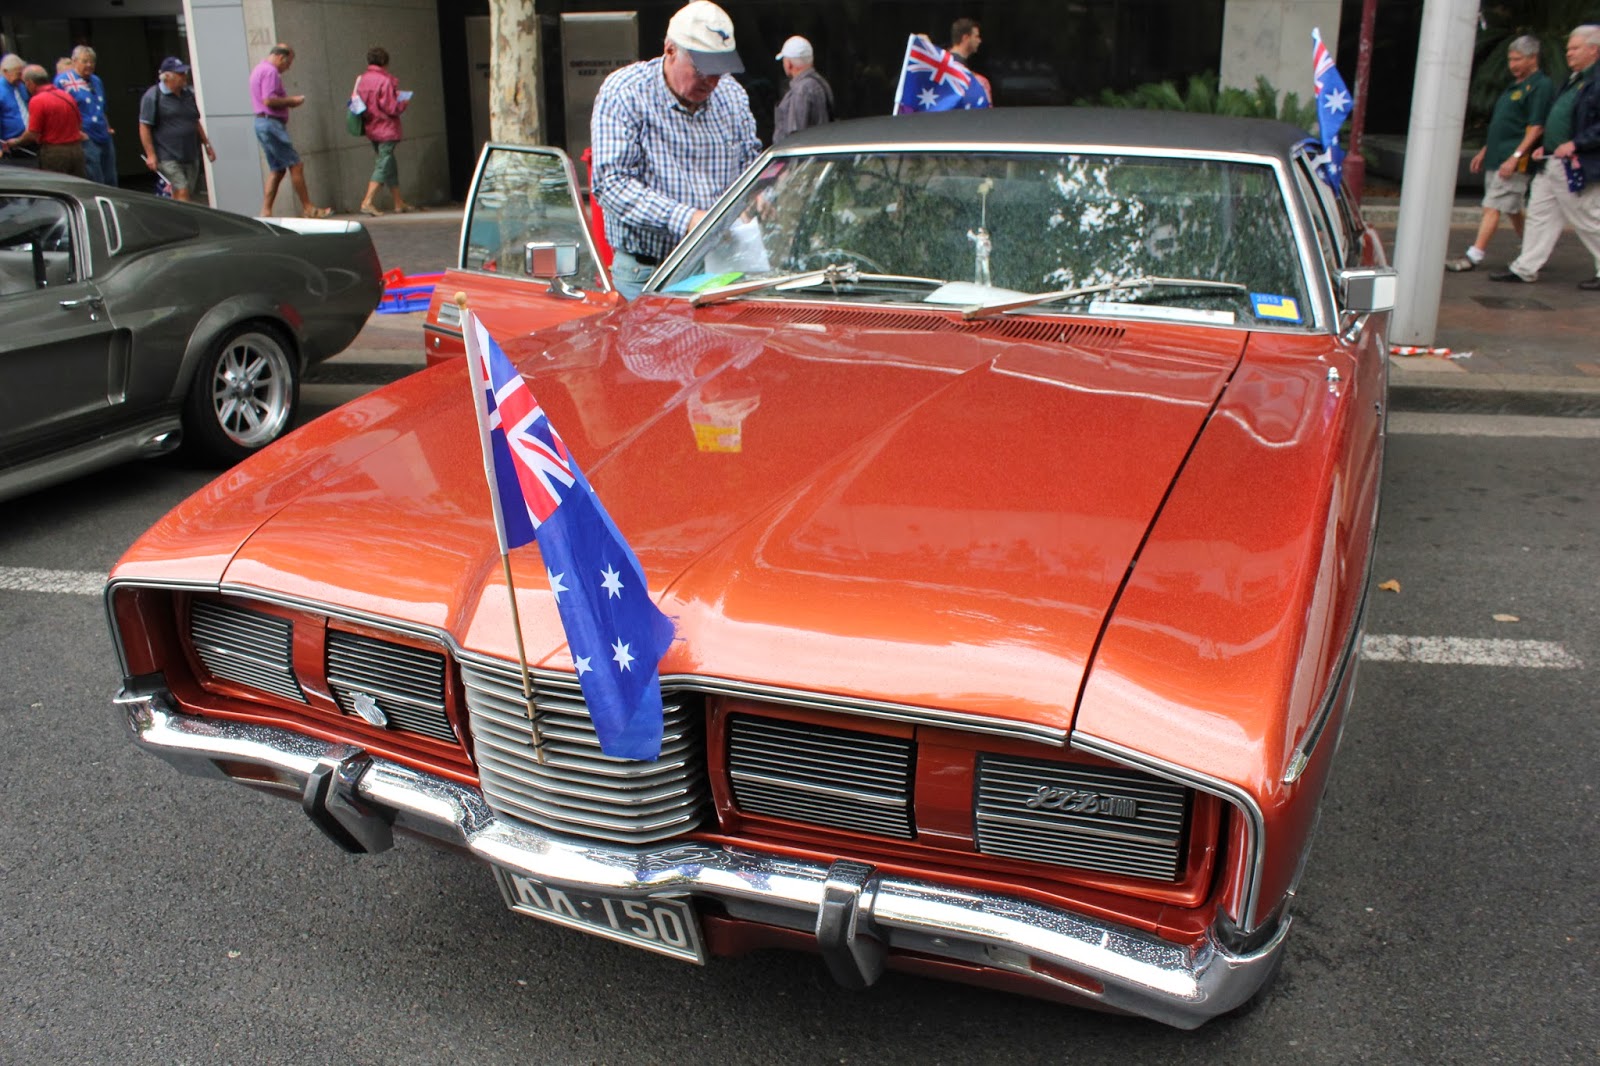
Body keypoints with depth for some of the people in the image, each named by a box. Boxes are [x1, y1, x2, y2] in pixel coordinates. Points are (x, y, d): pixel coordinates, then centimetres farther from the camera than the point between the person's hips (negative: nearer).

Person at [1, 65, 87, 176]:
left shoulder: (37, 101, -11)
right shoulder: (67, 96, 8)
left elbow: (33, 134, -11)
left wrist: (15, 142, 5)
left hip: (54, 152, -6)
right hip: (76, 149, 6)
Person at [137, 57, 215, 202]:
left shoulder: (188, 94, 14)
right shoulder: (152, 96, -6)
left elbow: (196, 123, 25)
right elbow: (144, 127, -7)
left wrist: (207, 144, 20)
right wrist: (151, 154, -13)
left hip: (191, 156, 7)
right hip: (168, 157, -7)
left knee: (189, 195, 7)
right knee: (182, 193, -17)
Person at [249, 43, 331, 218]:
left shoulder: (259, 69, 22)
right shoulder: (270, 71, -12)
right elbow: (269, 100, -22)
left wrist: (287, 101, 14)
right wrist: (291, 101, -10)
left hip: (262, 123, 11)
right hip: (272, 123, -11)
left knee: (277, 170, 11)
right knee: (296, 165, -7)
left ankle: (266, 212, 7)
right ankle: (308, 209, -5)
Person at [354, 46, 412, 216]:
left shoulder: (362, 79, 6)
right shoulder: (385, 80, -16)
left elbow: (359, 102, 13)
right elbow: (391, 108, -18)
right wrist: (404, 102, 2)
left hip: (371, 129, 8)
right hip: (386, 129, -8)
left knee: (390, 165, 16)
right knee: (383, 165, -6)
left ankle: (399, 202, 23)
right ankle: (367, 202, -14)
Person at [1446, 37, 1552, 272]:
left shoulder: (1541, 86, -10)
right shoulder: (1515, 85, 19)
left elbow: (1537, 127, -17)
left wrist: (1516, 156, -24)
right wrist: (1484, 151, 23)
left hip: (1514, 161, -9)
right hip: (1496, 157, 9)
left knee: (1493, 207, -11)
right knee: (1512, 209, 14)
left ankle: (1474, 256, -12)